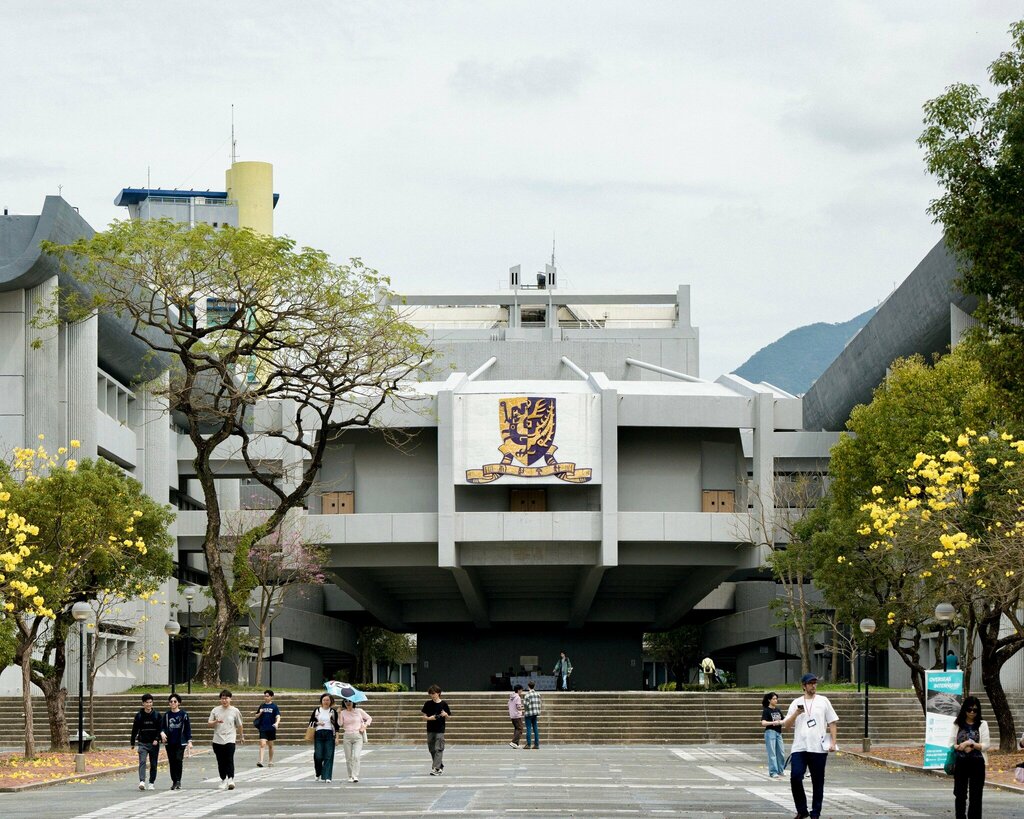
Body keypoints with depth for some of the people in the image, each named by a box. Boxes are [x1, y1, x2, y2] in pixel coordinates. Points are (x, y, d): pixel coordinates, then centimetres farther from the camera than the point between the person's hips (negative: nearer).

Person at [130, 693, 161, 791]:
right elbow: (134, 729, 9)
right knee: (142, 762, -16)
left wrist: (157, 739, -13)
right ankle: (142, 781, -26)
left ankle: (152, 783, 17)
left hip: (154, 743, 1)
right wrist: (133, 742, 10)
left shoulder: (157, 715, 2)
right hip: (142, 743, -1)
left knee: (153, 764, 6)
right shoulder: (139, 715, 2)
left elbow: (160, 728, 1)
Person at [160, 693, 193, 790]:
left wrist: (189, 741, -1)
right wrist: (162, 733, -14)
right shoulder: (166, 714, 8)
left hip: (180, 742, -3)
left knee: (178, 760, -13)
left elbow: (188, 728, 4)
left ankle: (178, 781, -8)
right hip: (169, 742, 3)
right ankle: (174, 782, 10)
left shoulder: (183, 714, 2)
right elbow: (162, 726, 8)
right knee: (172, 762, 3)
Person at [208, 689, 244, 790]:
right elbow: (209, 724, 6)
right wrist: (216, 722, -14)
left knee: (229, 760, -14)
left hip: (230, 739, -3)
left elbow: (239, 725, 13)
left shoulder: (235, 711, 3)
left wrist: (241, 736, 20)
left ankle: (231, 780, -19)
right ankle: (223, 780, 19)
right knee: (221, 762, 8)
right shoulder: (215, 710, 7)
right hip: (217, 740, 3)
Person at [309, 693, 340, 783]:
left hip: (330, 735, -1)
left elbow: (337, 725, 6)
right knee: (318, 756, -4)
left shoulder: (333, 711, 7)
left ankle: (327, 777, -5)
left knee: (328, 756, -6)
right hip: (319, 734, 1)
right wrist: (317, 723, -6)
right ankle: (319, 774, 17)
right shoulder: (316, 711, 9)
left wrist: (336, 737, -1)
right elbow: (311, 722, 14)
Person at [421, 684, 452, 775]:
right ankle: (440, 767, 22)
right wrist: (429, 718, -14)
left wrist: (446, 715, -15)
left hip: (440, 730, -3)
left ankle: (436, 768, -15)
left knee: (438, 749, -11)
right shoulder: (428, 704, 4)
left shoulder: (443, 704, 0)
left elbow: (448, 718, 7)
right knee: (432, 749, 8)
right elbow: (424, 717, 6)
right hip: (430, 730, 3)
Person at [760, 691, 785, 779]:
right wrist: (773, 723, -29)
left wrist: (781, 722, -5)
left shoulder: (778, 710, 14)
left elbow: (783, 720, 18)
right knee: (772, 753, -6)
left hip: (778, 732, 7)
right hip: (770, 732, -7)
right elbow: (763, 723, -16)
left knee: (781, 753, 7)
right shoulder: (766, 710, -5)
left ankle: (780, 771, 19)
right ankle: (773, 772, -3)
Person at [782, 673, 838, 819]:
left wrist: (833, 742, -2)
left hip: (819, 748, -1)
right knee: (795, 777, -12)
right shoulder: (796, 703, 11)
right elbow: (786, 724, 7)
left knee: (818, 782, 3)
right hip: (799, 747, 1)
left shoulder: (823, 701, 8)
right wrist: (796, 713, -10)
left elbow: (832, 723, 8)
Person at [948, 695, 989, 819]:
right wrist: (962, 747, -15)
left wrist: (970, 744, -14)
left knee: (976, 795, -1)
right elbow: (951, 744, 2)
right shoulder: (957, 725, 6)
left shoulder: (982, 725, 4)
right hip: (960, 763, 1)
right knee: (960, 794, 6)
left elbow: (986, 745, -3)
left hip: (977, 764, -1)